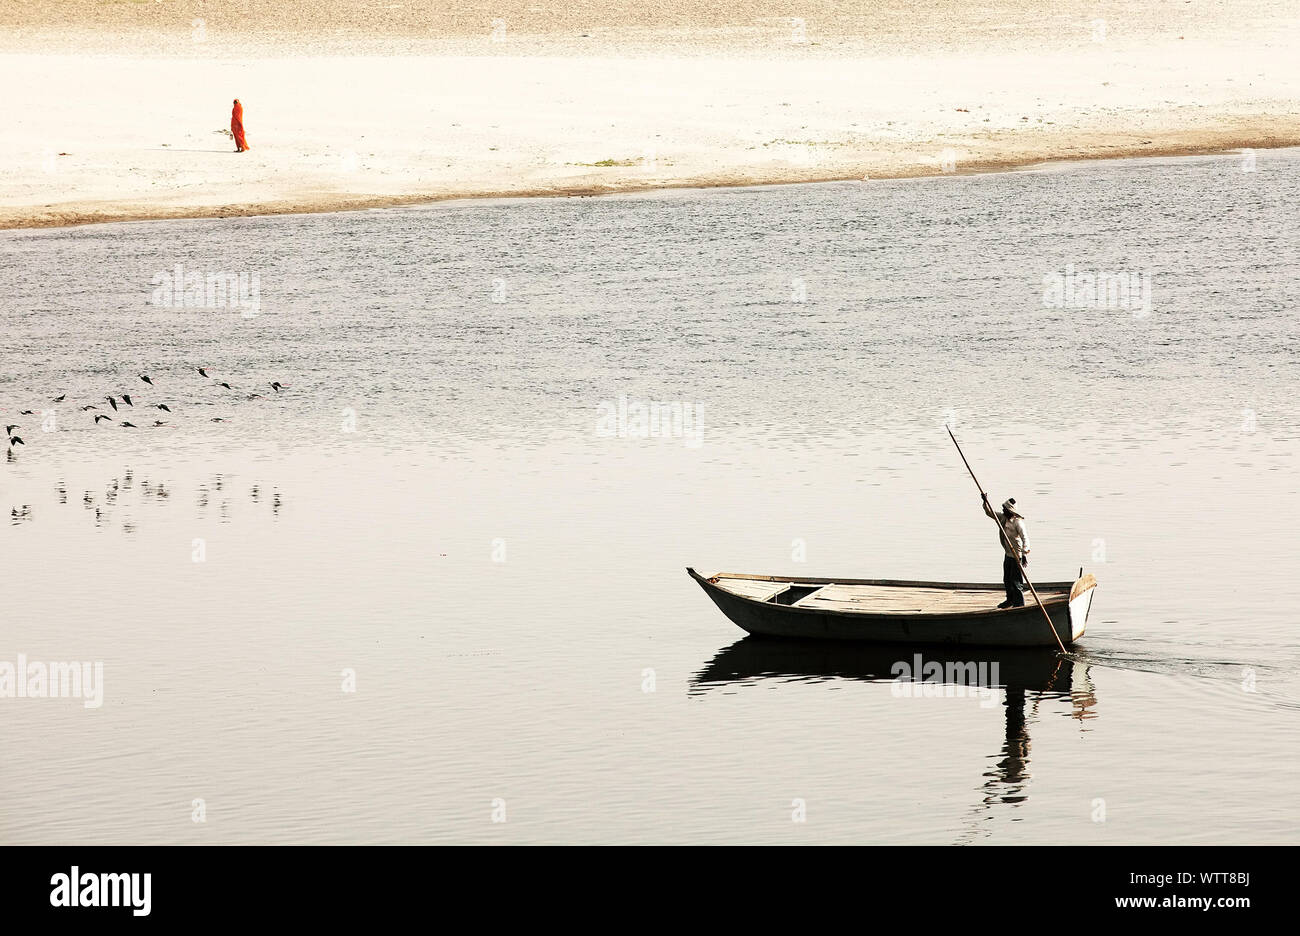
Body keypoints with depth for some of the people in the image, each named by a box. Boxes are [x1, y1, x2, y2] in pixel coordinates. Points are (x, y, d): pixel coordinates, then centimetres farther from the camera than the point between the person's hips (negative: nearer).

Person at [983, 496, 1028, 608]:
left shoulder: (1018, 522, -21)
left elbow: (1025, 539, -26)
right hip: (1008, 554, 9)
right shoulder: (1003, 517, 3)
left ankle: (1019, 603, 3)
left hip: (1017, 556, -9)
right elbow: (990, 513, 16)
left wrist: (1024, 554, -34)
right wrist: (985, 502, -2)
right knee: (1007, 580, 19)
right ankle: (1010, 600, 35)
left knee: (1015, 582, -6)